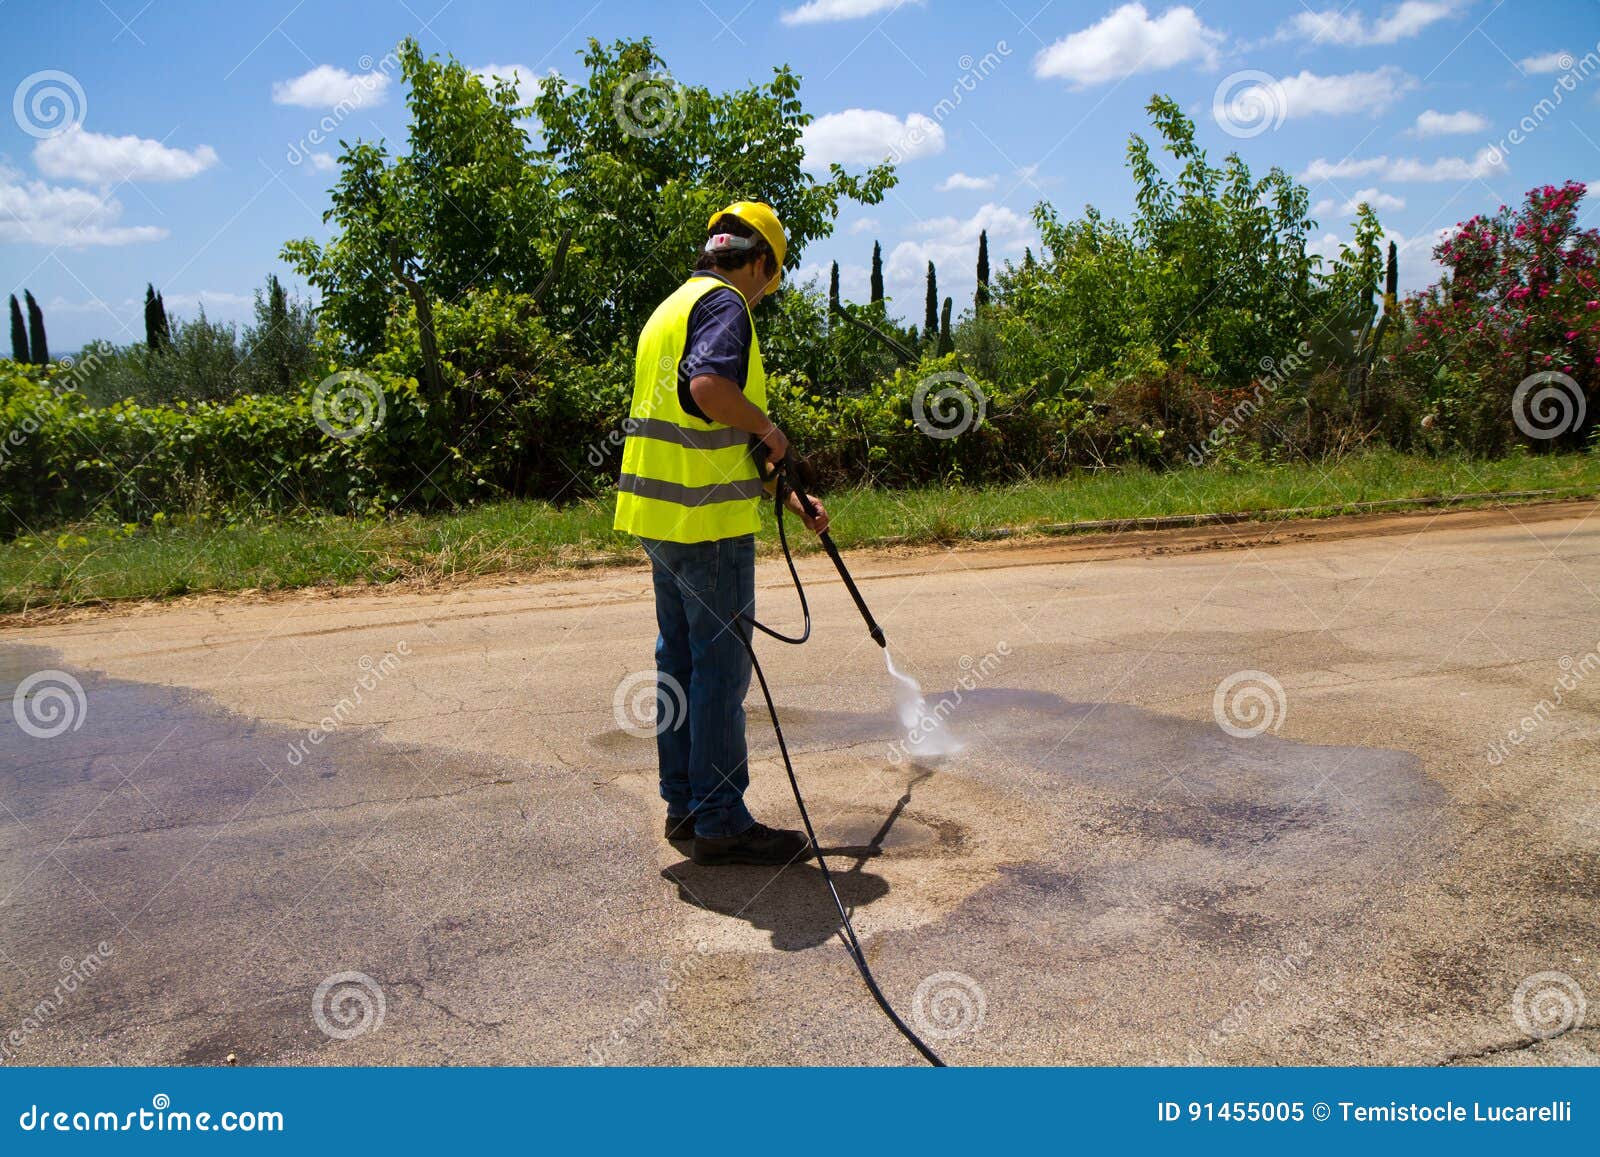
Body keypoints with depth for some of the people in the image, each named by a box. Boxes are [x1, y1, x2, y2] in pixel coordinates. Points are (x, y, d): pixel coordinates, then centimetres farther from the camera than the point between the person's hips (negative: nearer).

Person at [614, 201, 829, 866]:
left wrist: (790, 499, 23)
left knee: (680, 661, 14)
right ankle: (721, 823, 5)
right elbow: (710, 387, -31)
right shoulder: (725, 302, -9)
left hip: (659, 515, 10)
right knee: (721, 667, -2)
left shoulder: (671, 308, 22)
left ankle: (684, 805, 23)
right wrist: (768, 425, -12)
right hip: (708, 519, -10)